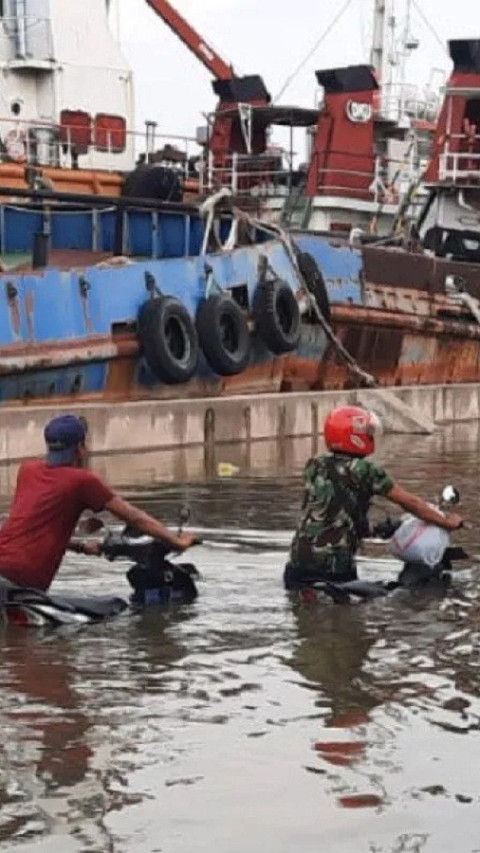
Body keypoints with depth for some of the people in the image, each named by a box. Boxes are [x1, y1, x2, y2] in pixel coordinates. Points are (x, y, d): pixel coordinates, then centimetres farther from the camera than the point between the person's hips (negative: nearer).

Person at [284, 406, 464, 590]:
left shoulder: (314, 466, 10)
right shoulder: (366, 470, -5)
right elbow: (409, 502, -1)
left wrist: (372, 529, 27)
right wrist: (446, 521, 11)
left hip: (299, 563, 5)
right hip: (336, 567, -5)